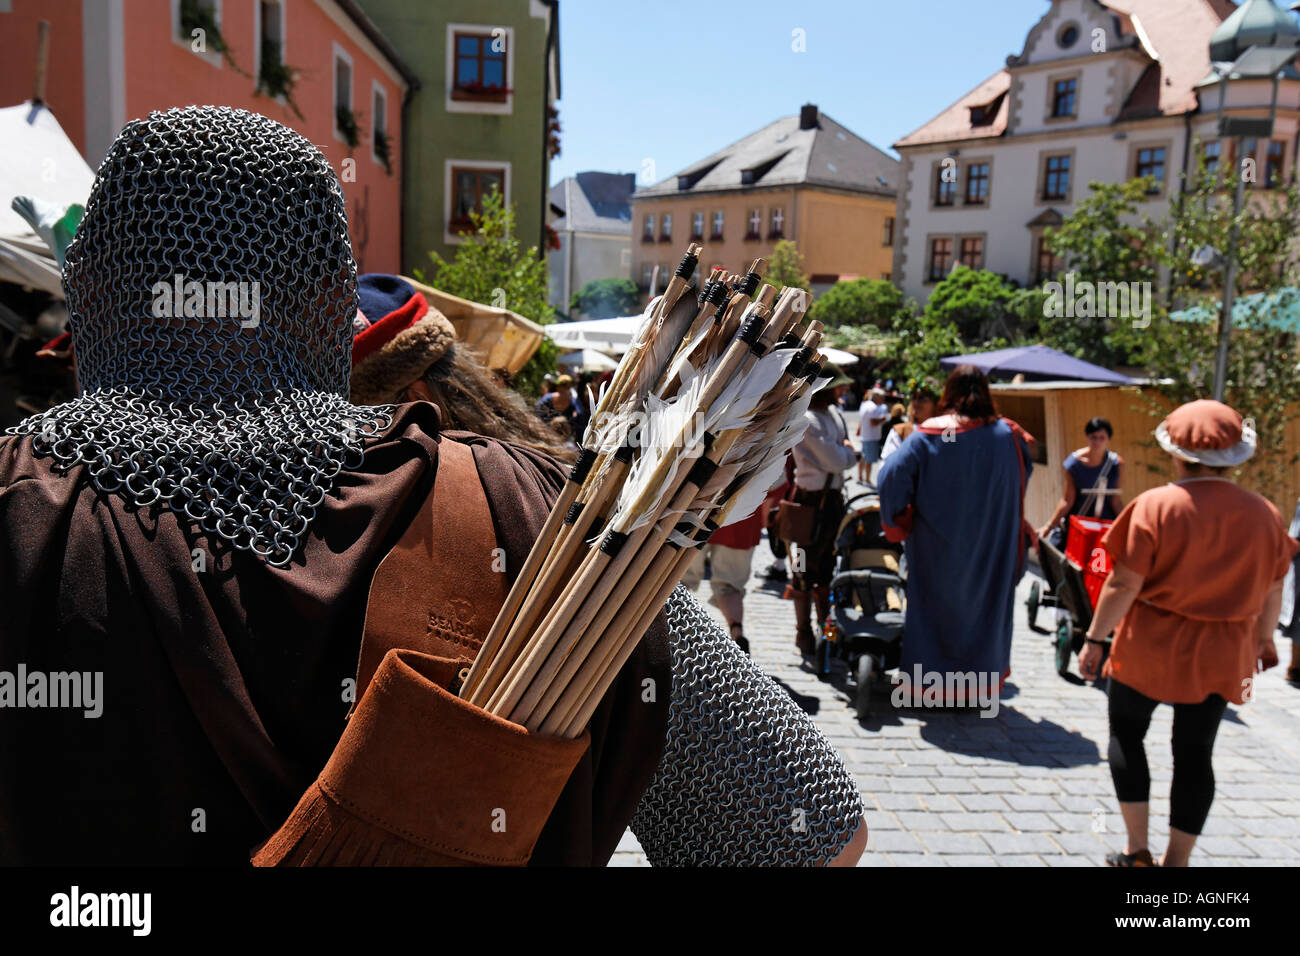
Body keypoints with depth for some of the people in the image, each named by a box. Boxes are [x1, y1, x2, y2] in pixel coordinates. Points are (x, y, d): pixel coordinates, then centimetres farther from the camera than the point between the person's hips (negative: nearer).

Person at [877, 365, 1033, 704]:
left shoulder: (928, 435, -12)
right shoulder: (1007, 435, -3)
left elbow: (891, 474, -20)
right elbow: (1026, 471, 14)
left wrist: (897, 522, -7)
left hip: (937, 549, -2)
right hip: (992, 547, 2)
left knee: (937, 607, 10)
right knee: (985, 606, 16)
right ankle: (981, 679, 26)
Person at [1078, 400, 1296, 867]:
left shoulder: (1156, 505, -15)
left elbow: (1124, 584, -15)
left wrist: (1094, 639, -6)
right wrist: (1262, 641, 23)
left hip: (1150, 649, -3)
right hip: (1219, 658, 4)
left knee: (1126, 735, 14)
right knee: (1194, 754, 12)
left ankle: (1137, 851, 14)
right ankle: (1176, 859, 19)